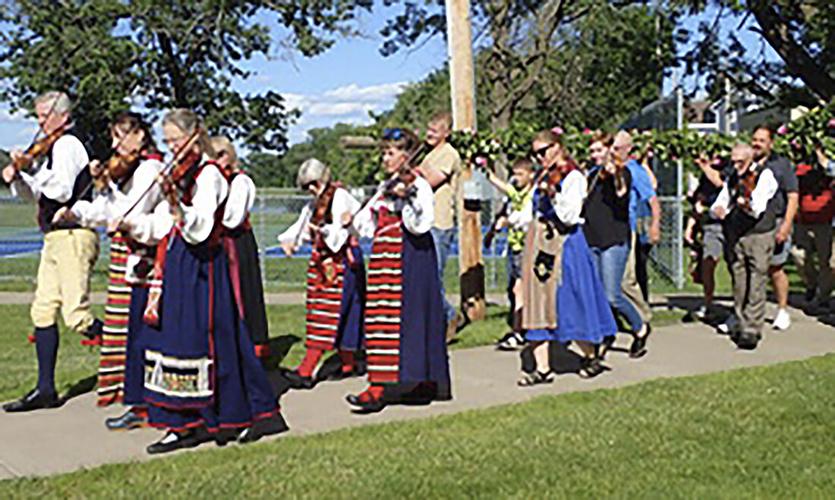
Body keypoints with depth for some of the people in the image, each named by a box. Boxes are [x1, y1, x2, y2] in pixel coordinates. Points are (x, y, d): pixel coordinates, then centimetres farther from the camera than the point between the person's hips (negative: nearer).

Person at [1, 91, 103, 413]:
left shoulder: (66, 145, -9)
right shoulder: (55, 147, 21)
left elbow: (63, 191, -22)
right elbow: (37, 194, 21)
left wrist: (32, 171, -18)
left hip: (73, 236, -10)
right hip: (55, 238, 10)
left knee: (76, 315, -14)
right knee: (43, 311, 7)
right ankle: (45, 389, 10)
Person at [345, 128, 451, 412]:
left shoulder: (418, 185, -5)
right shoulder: (386, 188, 18)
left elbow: (420, 225, -17)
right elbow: (370, 226, 20)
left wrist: (407, 198, -26)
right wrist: (353, 221, 1)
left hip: (409, 259, -8)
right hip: (384, 257, 8)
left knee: (398, 317, -11)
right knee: (380, 318, 7)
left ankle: (381, 388, -14)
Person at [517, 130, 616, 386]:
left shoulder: (573, 176, -8)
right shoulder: (544, 176, 14)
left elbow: (570, 216, -16)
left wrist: (554, 194, -26)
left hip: (563, 243, -8)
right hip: (539, 242, 8)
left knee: (569, 302, -1)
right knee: (537, 302, 2)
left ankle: (591, 357, 19)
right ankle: (542, 368, 4)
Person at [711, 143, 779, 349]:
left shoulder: (765, 175, -2)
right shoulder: (733, 179, 15)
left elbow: (758, 210, -12)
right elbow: (718, 205, 13)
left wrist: (748, 204, -32)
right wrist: (718, 209, -10)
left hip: (759, 235, -5)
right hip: (735, 237, 5)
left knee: (756, 284, -7)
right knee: (739, 284, 7)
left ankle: (752, 330, -7)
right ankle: (742, 324, 16)